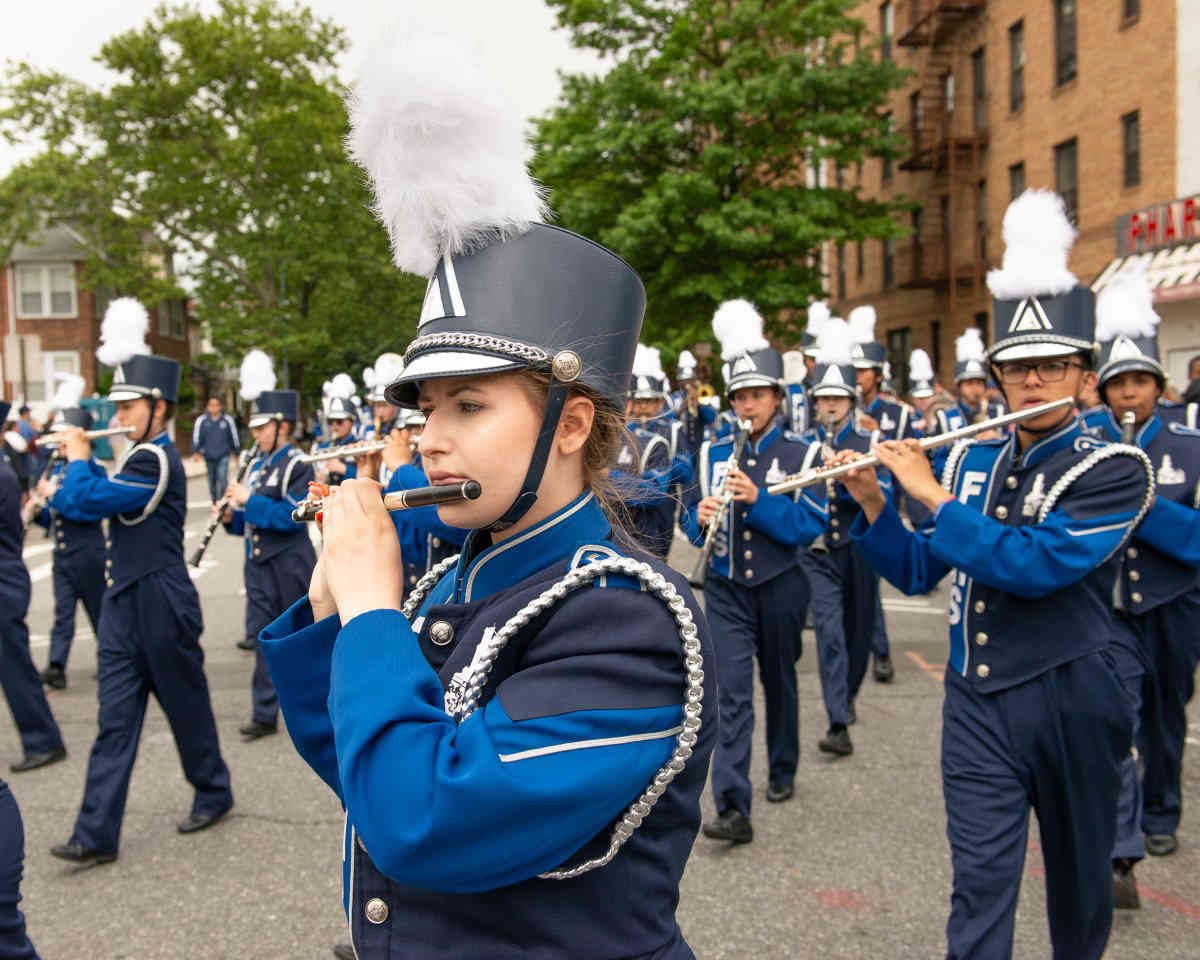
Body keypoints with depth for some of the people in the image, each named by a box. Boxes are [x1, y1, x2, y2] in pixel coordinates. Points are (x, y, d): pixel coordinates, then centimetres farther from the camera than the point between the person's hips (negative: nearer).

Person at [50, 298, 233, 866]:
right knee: (115, 719, 6)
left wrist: (78, 458, -6)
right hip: (126, 605, 9)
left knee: (185, 705, 8)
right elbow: (74, 504, 16)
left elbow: (87, 499, -23)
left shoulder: (156, 461, -16)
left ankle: (213, 794, 28)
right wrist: (77, 460, 4)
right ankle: (97, 833, 8)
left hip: (161, 606, -9)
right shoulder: (141, 458, 13)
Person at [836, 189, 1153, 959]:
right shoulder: (972, 459, 4)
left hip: (1072, 701, -3)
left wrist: (933, 495, -21)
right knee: (981, 884, 1)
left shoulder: (1116, 470, -11)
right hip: (978, 701, 3)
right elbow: (918, 572, 10)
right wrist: (874, 505, -6)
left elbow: (1033, 564, -26)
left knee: (1078, 871, 18)